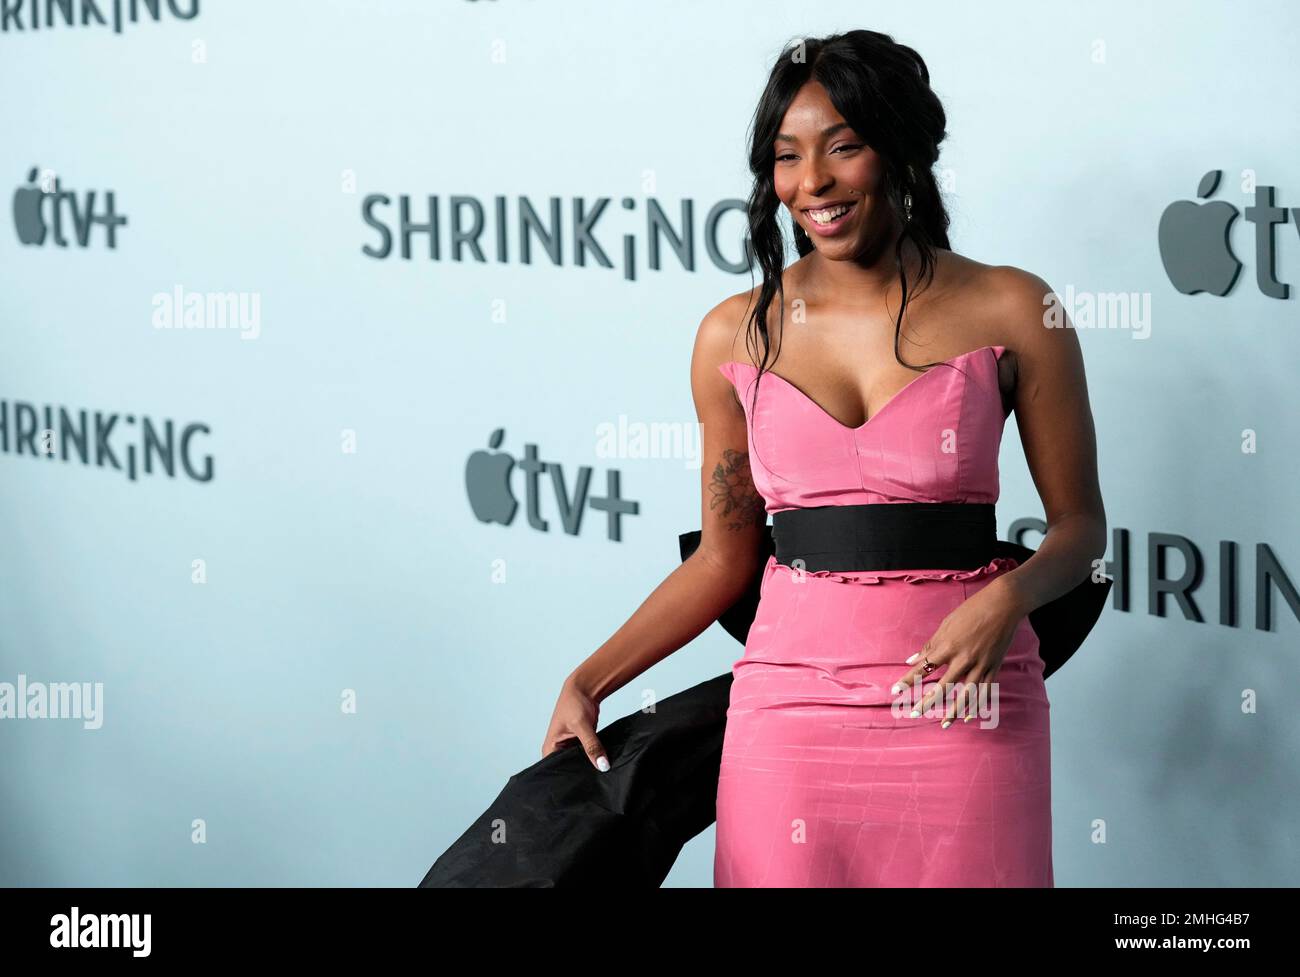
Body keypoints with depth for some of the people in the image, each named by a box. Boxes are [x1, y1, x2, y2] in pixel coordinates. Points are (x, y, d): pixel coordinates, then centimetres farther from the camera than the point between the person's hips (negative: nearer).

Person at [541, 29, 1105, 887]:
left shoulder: (1008, 312, -2)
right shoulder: (737, 336, 4)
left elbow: (1080, 524, 4)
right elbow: (723, 559, 12)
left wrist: (1007, 598, -16)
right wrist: (589, 682, 5)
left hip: (962, 714, -1)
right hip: (791, 710, 2)